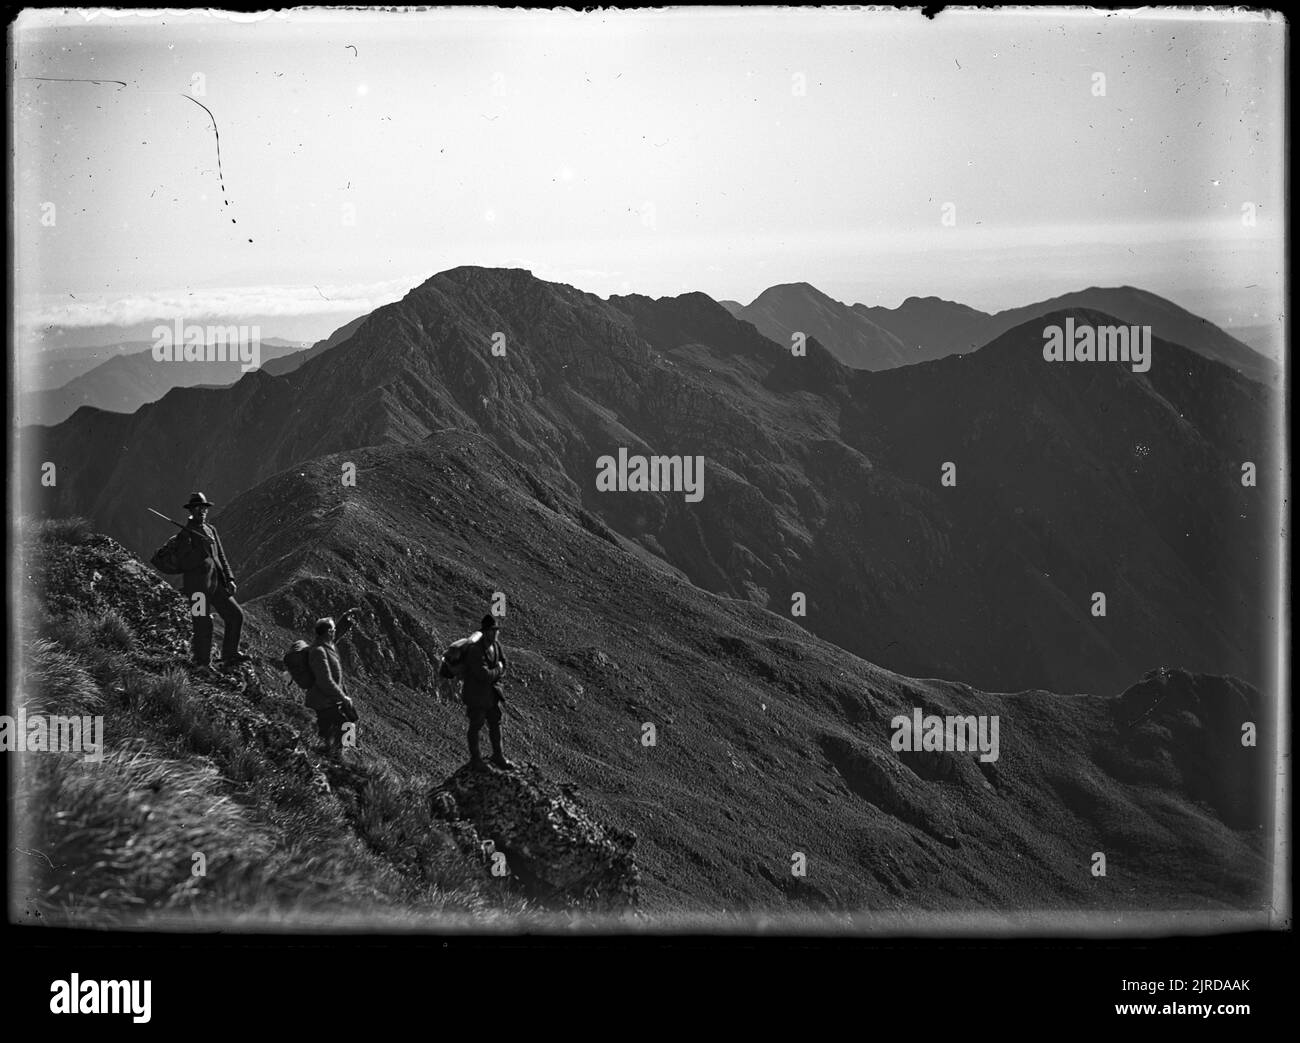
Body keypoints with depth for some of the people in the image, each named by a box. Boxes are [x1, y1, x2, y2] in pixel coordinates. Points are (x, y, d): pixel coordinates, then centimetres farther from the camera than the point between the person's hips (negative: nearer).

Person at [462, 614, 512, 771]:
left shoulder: (496, 645, -6)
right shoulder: (475, 651, -30)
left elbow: (503, 667, 5)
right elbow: (484, 675, -32)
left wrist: (492, 675, -13)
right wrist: (498, 669, -13)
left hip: (491, 692, 7)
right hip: (475, 694, -7)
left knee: (496, 724, 15)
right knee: (476, 726, 11)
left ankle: (498, 756, 30)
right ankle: (475, 759, 29)